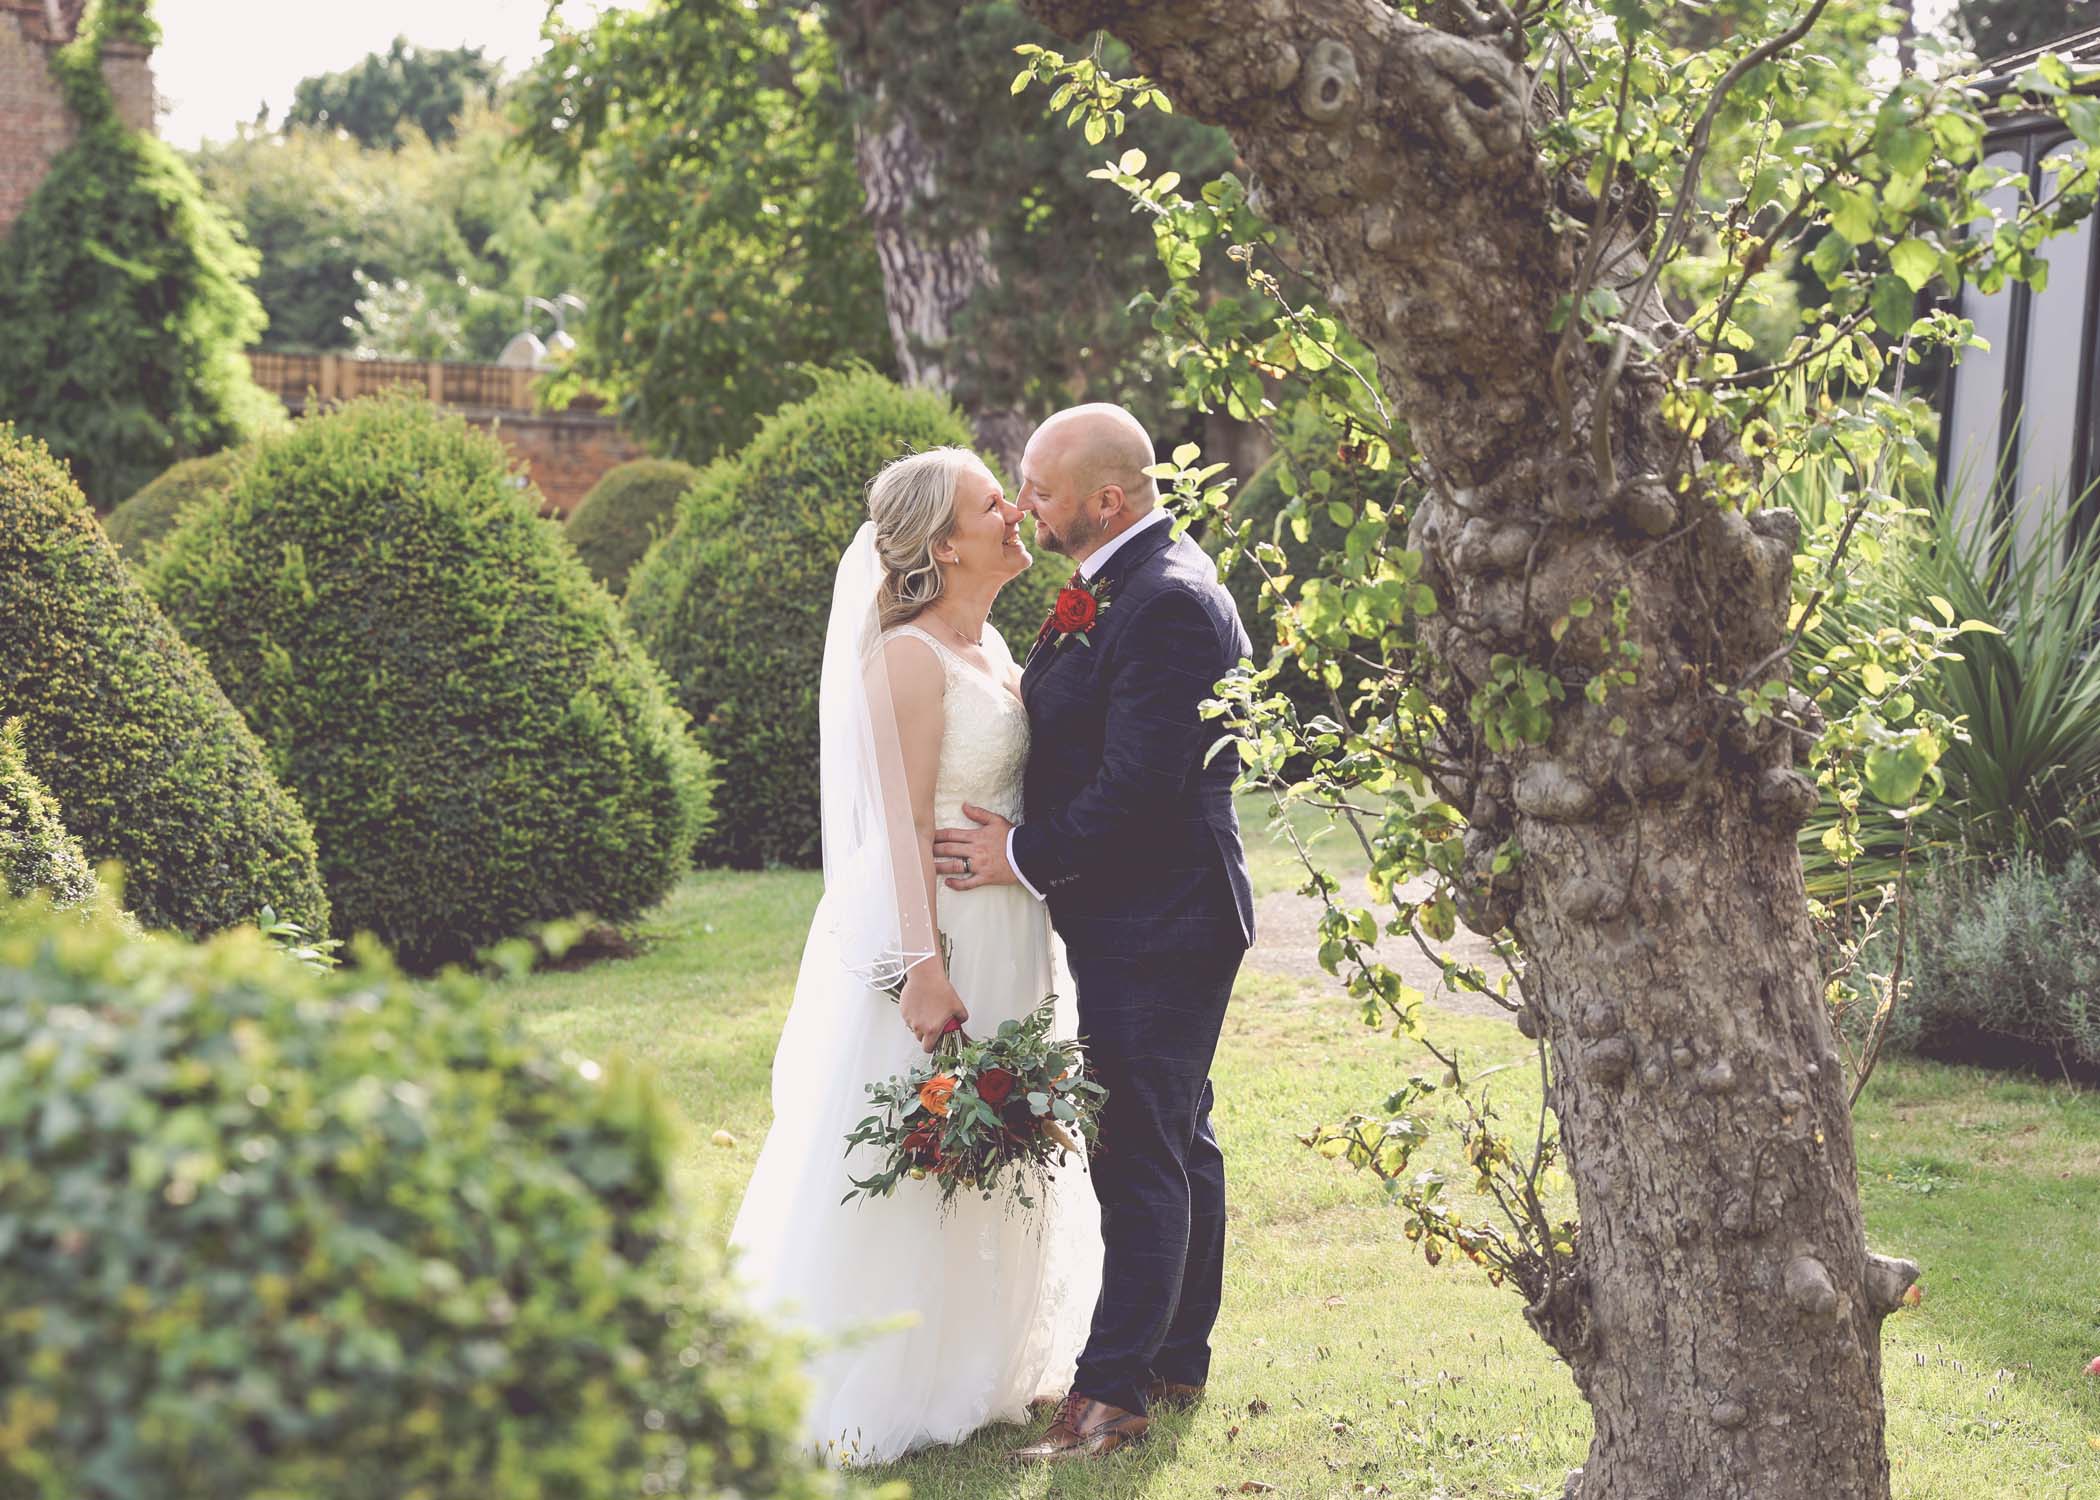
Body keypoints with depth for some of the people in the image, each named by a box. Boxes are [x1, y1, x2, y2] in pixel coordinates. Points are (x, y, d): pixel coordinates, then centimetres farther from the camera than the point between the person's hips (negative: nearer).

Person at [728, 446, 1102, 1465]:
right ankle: (876, 1390, 11)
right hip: (932, 932, -9)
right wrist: (926, 969, -23)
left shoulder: (992, 649, 11)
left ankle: (978, 1368, 30)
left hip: (1007, 935, 9)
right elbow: (905, 826, -19)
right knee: (910, 1164, -1)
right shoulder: (909, 656, -16)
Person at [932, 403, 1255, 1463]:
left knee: (1141, 1157, -5)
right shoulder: (1131, 584, 12)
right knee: (1176, 1144, 17)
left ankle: (1113, 1391, 2)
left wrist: (1027, 856, -14)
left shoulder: (1166, 602, -21)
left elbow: (1140, 789, -24)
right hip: (1156, 917, 11)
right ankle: (1178, 1361, 28)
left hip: (1153, 928, -11)